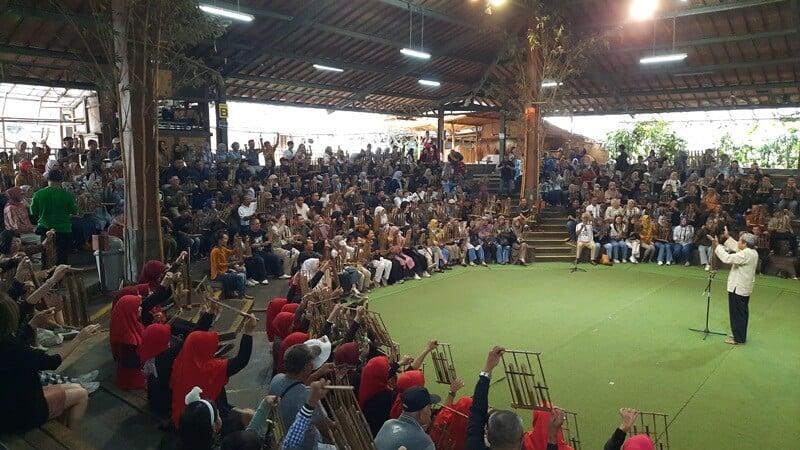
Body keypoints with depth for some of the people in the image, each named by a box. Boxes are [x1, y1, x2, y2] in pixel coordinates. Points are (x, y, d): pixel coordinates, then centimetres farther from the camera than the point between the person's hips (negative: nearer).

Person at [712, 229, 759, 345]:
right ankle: (741, 335, 28)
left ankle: (738, 338, 7)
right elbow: (736, 248, 20)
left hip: (738, 288, -10)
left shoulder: (746, 254, -24)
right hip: (744, 287, 10)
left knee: (737, 313, 0)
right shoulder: (752, 252, 6)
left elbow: (727, 258, -30)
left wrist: (717, 245, -23)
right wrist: (727, 238, 19)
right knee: (742, 312, 18)